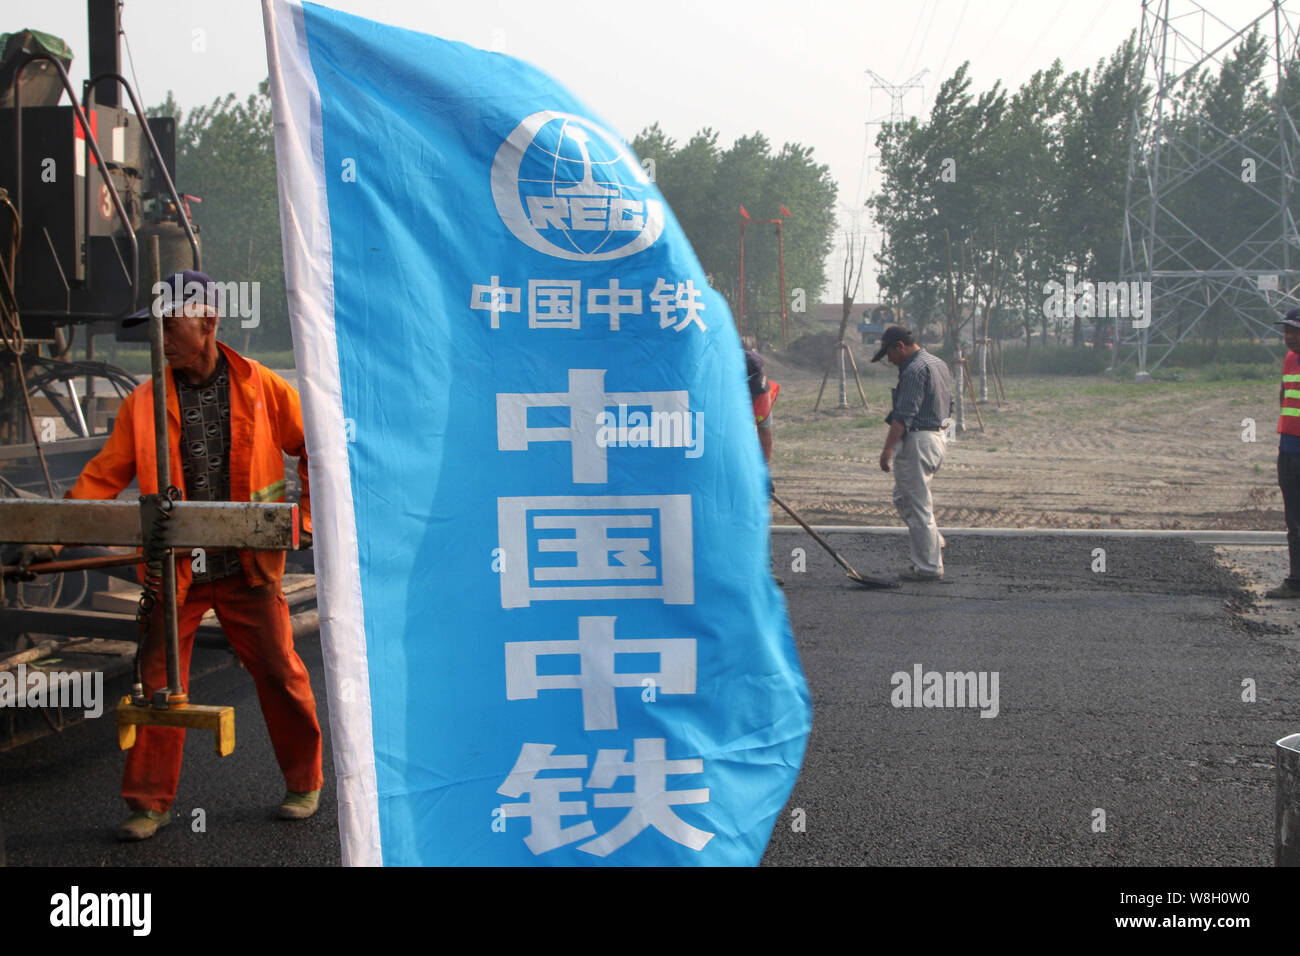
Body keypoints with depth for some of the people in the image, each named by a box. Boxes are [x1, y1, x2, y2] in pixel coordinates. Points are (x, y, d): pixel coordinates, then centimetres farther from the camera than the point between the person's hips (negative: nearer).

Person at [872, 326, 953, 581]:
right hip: (937, 437, 10)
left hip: (917, 441, -10)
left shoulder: (914, 370, -17)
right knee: (903, 497, 21)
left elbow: (904, 415, -24)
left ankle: (929, 567, 0)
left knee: (917, 505, -4)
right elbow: (948, 407, 22)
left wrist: (888, 449, -26)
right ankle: (934, 545, 21)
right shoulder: (939, 364, 15)